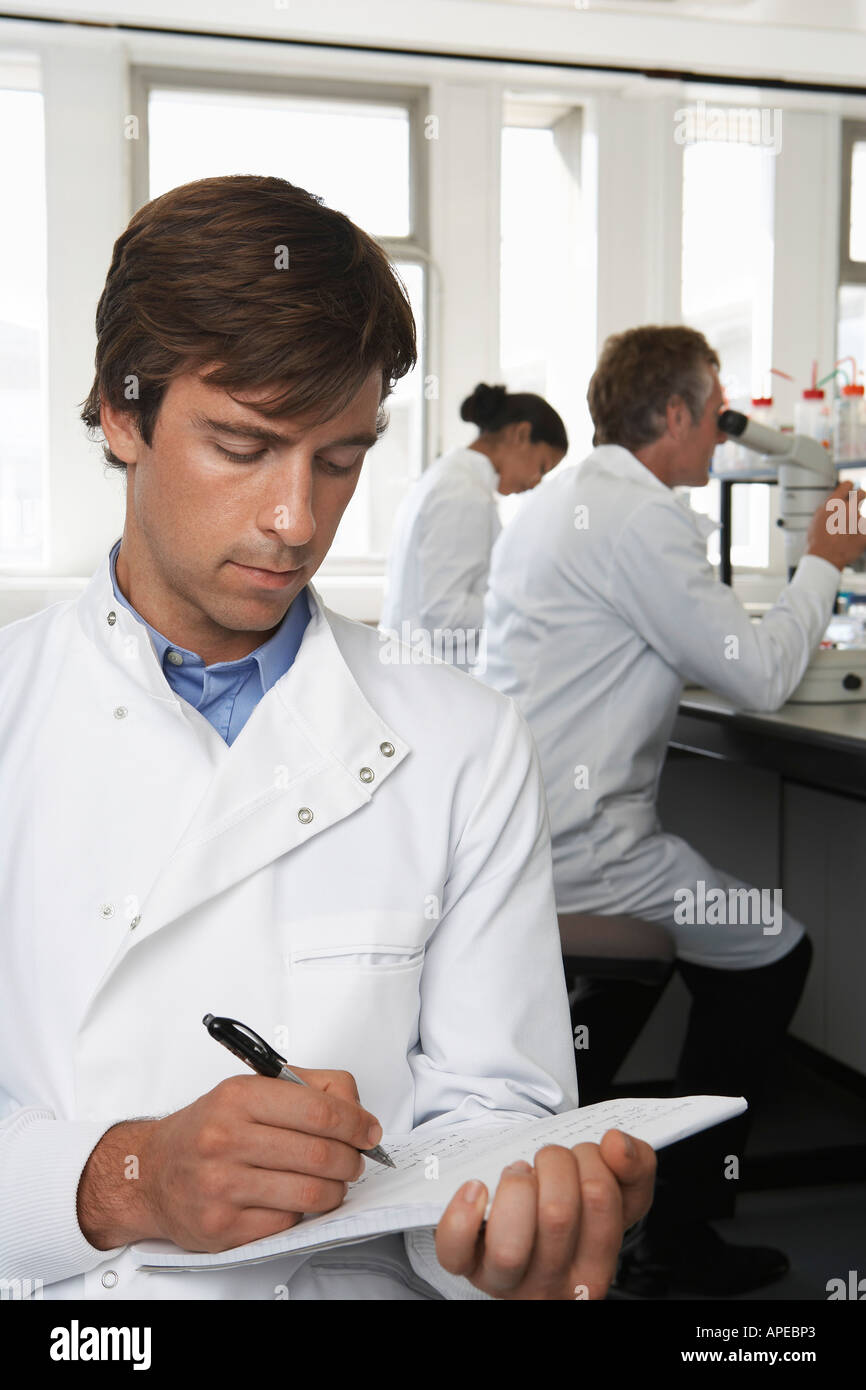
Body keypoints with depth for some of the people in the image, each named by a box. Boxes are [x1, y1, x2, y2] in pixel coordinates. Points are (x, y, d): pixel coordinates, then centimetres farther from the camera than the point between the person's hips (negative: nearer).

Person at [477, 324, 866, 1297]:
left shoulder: (555, 501, 15)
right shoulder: (640, 518, -16)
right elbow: (759, 678, -13)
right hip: (571, 846, -10)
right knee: (773, 949, 6)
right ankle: (677, 1238, 15)